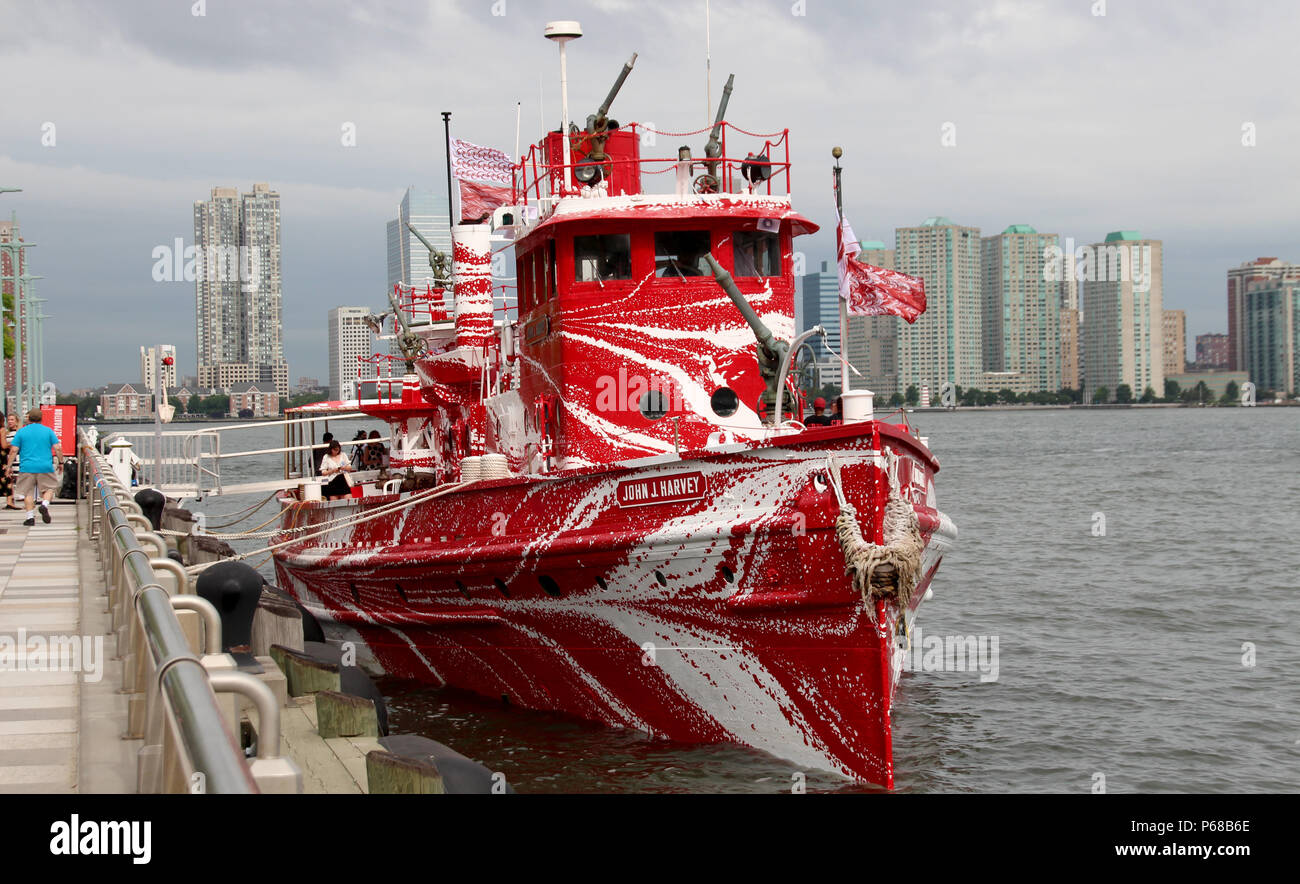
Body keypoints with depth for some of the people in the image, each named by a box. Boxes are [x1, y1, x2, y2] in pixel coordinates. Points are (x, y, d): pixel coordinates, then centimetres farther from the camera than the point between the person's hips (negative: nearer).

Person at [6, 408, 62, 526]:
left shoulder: (21, 432, 3)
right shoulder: (48, 431, 5)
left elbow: (13, 450, -1)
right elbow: (57, 449, 0)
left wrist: (9, 466, 5)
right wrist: (61, 462, 11)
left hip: (27, 467, 0)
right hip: (46, 467, 0)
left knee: (28, 493, 7)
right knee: (49, 488, 15)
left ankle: (30, 517, 0)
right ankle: (45, 504, -11)